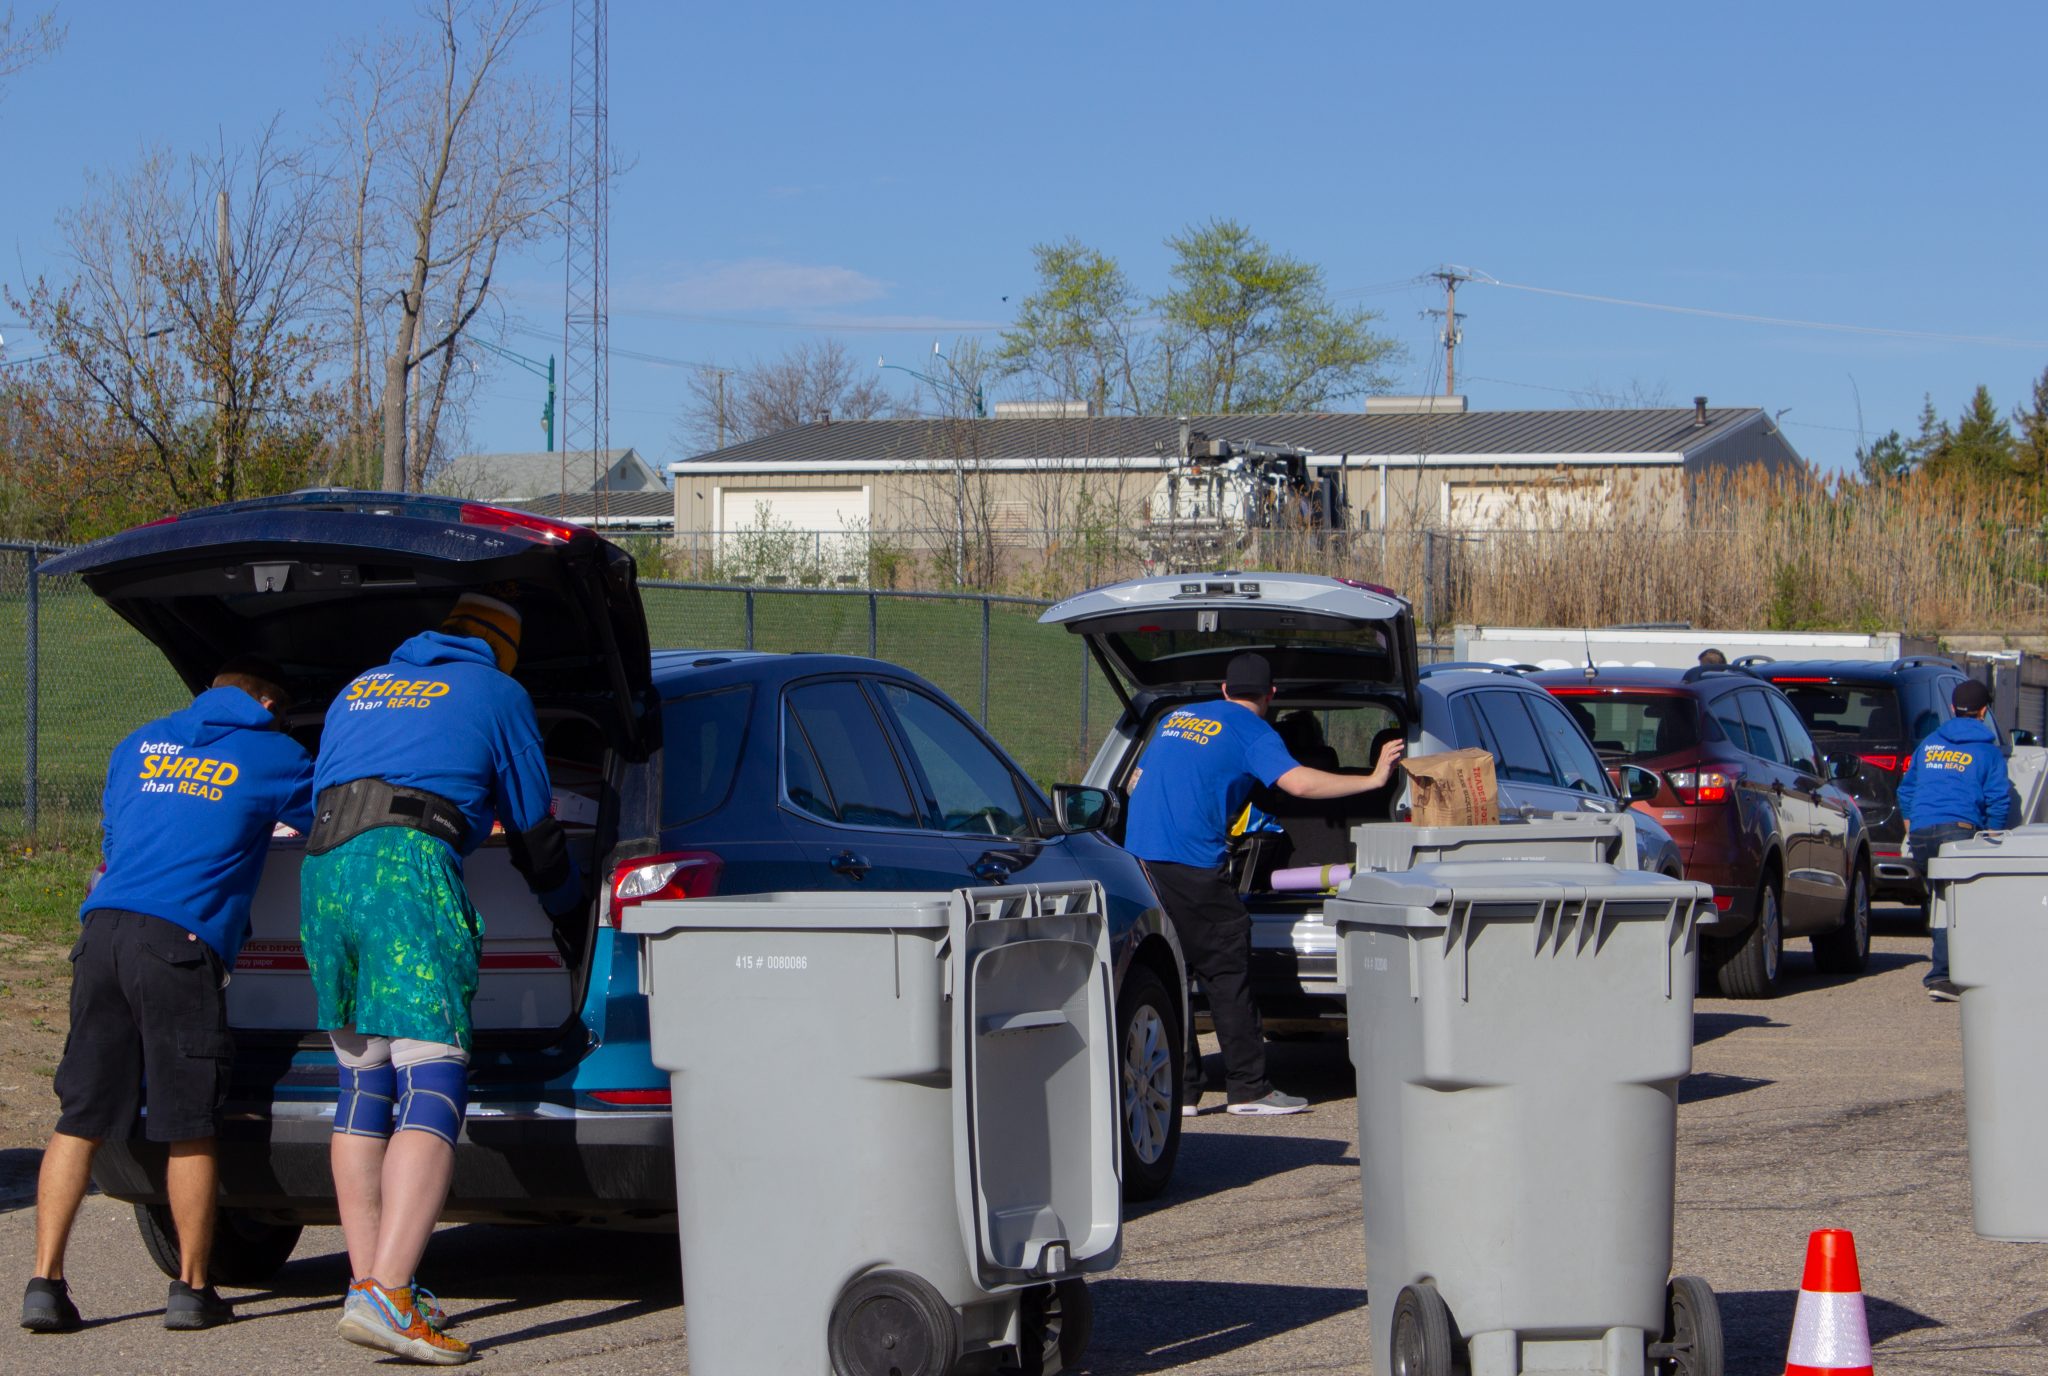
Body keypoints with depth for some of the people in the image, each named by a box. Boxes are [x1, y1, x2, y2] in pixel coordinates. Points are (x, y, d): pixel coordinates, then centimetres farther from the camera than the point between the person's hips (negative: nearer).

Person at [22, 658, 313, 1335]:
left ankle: (45, 1282, 1)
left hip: (102, 927, 5)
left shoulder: (139, 745, 25)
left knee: (79, 1119, 5)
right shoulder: (271, 755, 11)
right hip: (179, 944, -5)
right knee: (189, 1126, 3)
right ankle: (191, 1289, 9)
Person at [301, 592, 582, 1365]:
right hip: (411, 870, -6)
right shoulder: (496, 693, 16)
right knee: (432, 1091, -11)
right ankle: (385, 1295, -25)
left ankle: (366, 1281, 11)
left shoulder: (360, 689, 31)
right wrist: (568, 904, 38)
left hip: (321, 872, 6)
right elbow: (533, 824, 21)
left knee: (362, 1090, 13)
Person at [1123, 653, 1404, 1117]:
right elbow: (1298, 782, -15)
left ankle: (1178, 1090, 9)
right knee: (1227, 974, 0)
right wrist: (1373, 780, -7)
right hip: (1191, 866, -7)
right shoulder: (1252, 732, 1)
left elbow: (1135, 783, 30)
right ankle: (1248, 1088, 1)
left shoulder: (1177, 718, 22)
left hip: (1139, 855, 7)